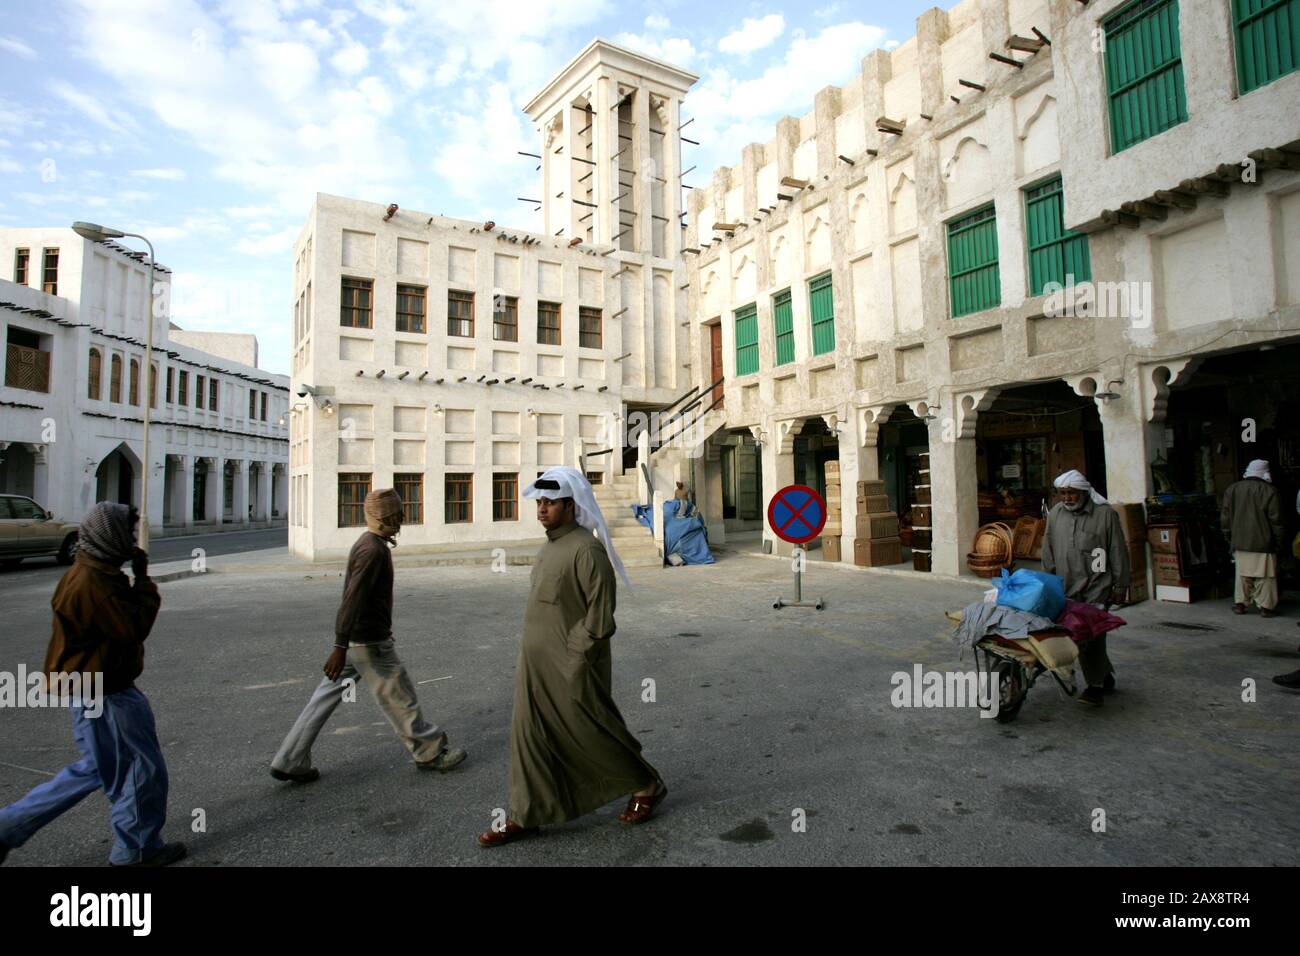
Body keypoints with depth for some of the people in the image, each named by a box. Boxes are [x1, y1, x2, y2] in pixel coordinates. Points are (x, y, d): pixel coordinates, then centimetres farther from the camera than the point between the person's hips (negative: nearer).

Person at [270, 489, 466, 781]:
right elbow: (352, 600, -27)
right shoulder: (373, 550, -22)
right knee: (400, 698, 4)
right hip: (369, 643, -10)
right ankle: (429, 753, 18)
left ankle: (290, 762, 20)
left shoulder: (368, 542, 10)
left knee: (326, 697, 13)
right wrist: (340, 647, -28)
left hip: (354, 638, 10)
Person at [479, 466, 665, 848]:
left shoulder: (586, 549, -19)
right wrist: (533, 655, 15)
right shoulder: (551, 546, 9)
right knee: (531, 735, 13)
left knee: (592, 732, 6)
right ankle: (525, 815, 27)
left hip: (570, 668, -8)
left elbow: (600, 613, -21)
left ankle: (647, 785, 28)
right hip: (536, 666, 8)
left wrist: (575, 658, -18)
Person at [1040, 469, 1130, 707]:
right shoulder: (1055, 514, 9)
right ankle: (1106, 676, 25)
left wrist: (1119, 583, -1)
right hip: (1067, 587, 4)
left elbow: (1118, 551, 0)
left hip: (1097, 586, -4)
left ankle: (1096, 686, 0)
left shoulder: (1105, 514, -3)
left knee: (1092, 634, -9)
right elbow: (1048, 551, 14)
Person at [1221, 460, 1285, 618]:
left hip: (1240, 542, 3)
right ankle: (1266, 607, 7)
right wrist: (1278, 542, 3)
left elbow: (1225, 517, 10)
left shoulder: (1232, 489, 6)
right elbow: (1276, 520, -6)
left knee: (1242, 574, 11)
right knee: (1265, 576, 3)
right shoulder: (1270, 492, -7)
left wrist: (1229, 538, 18)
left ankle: (1240, 604, 13)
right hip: (1263, 542, -3)